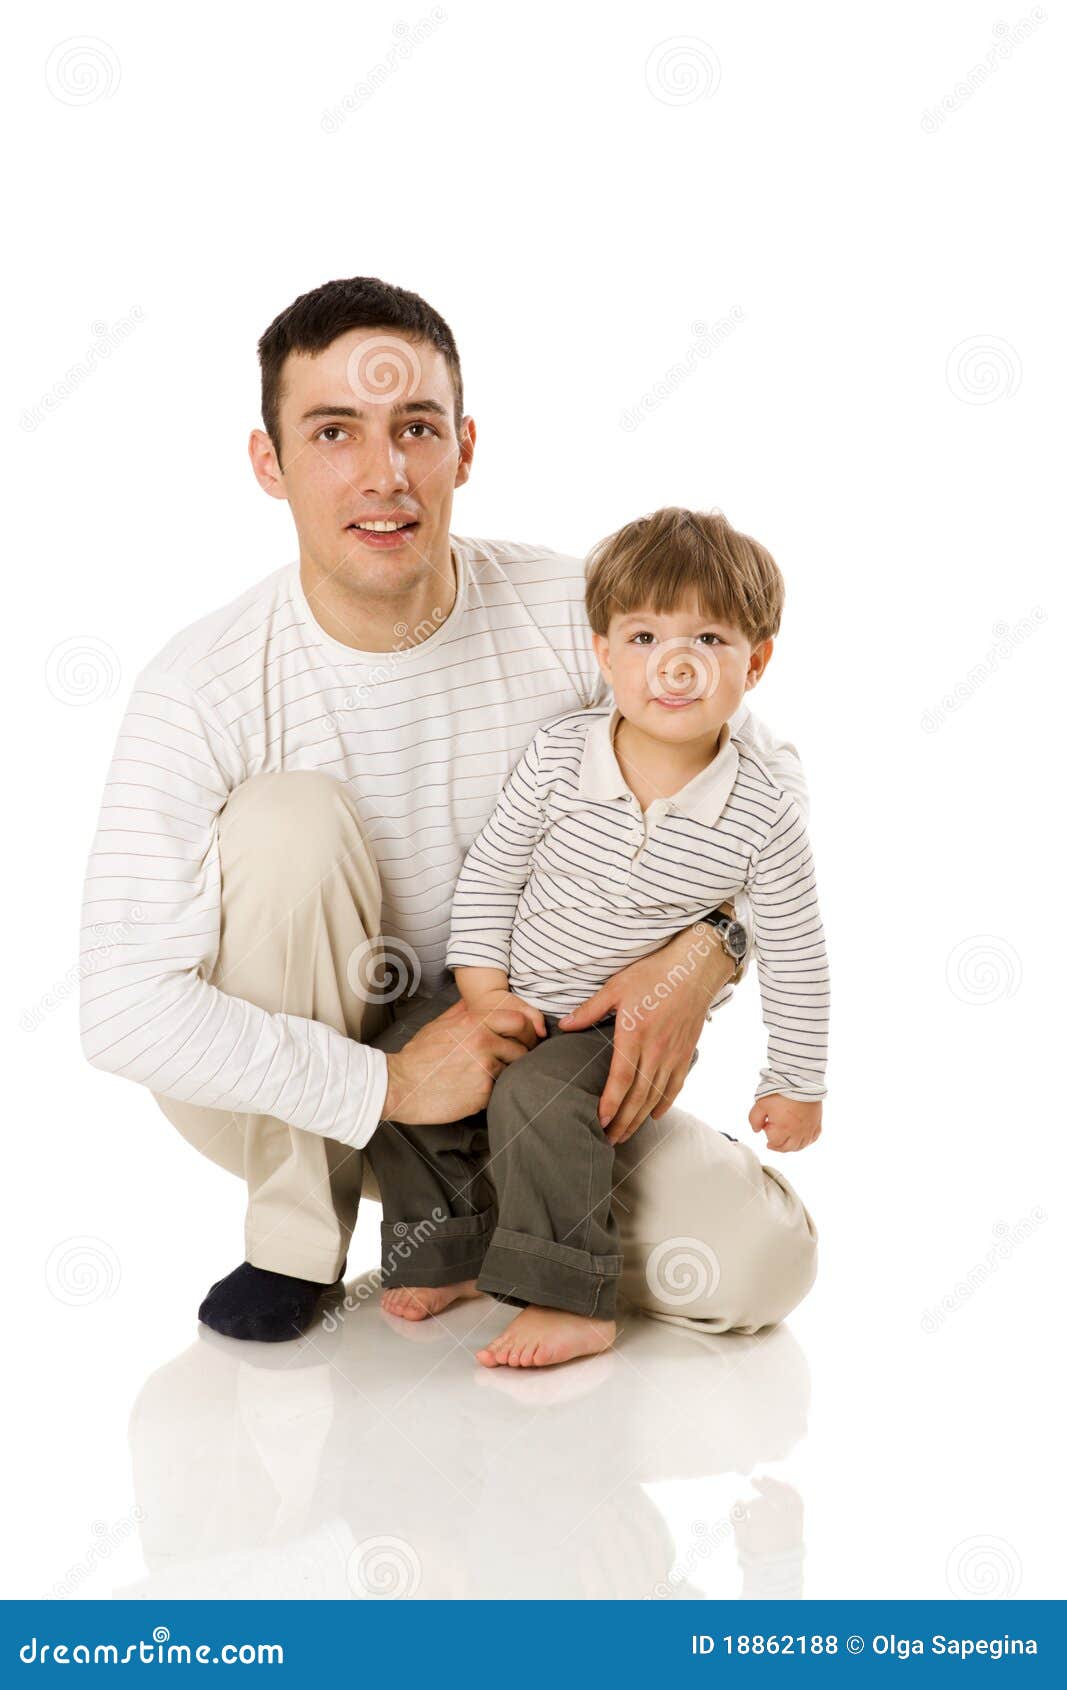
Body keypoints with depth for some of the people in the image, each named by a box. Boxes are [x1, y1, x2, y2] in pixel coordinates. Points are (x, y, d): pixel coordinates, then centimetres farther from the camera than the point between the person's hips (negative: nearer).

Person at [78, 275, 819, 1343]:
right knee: (288, 815, -30)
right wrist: (388, 1083, -26)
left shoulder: (571, 614, -14)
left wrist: (700, 956, -20)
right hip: (291, 1100, -2)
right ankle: (296, 1242, -13)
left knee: (760, 1264, -18)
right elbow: (124, 1013, -26)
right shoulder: (201, 692, -21)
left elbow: (768, 777, -2)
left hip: (524, 1055, 2)